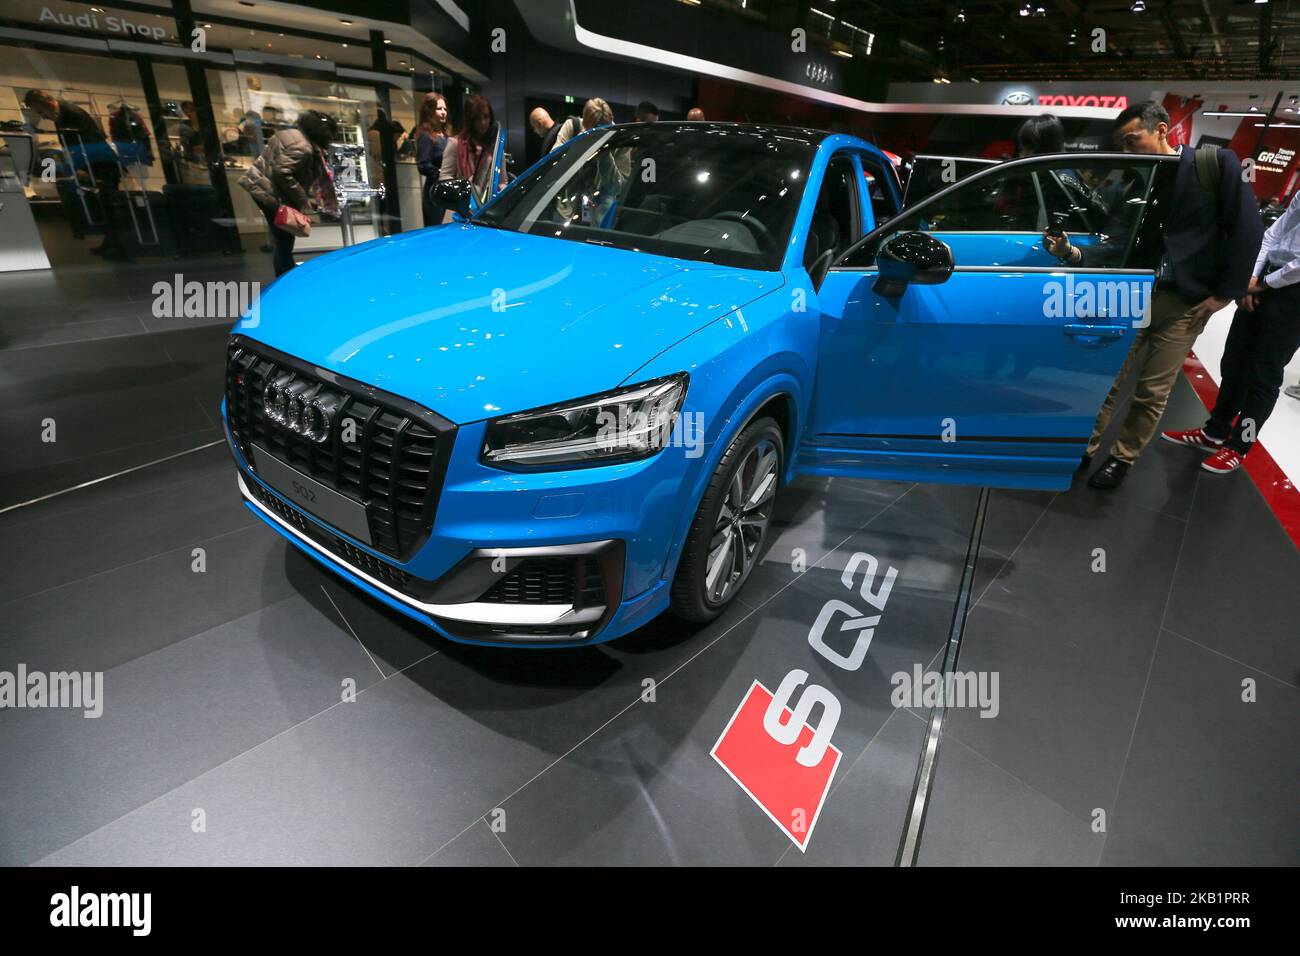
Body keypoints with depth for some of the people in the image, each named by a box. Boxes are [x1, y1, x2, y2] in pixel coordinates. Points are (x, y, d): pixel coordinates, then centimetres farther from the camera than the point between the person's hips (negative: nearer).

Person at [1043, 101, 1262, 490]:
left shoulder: (1216, 164, -6)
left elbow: (1246, 229, -5)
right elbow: (1121, 242, 1)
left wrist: (1225, 293, -8)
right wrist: (1074, 253, -17)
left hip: (1187, 303, -3)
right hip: (1135, 292, 3)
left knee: (1152, 392, 2)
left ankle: (1122, 458, 16)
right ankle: (1082, 448, 14)